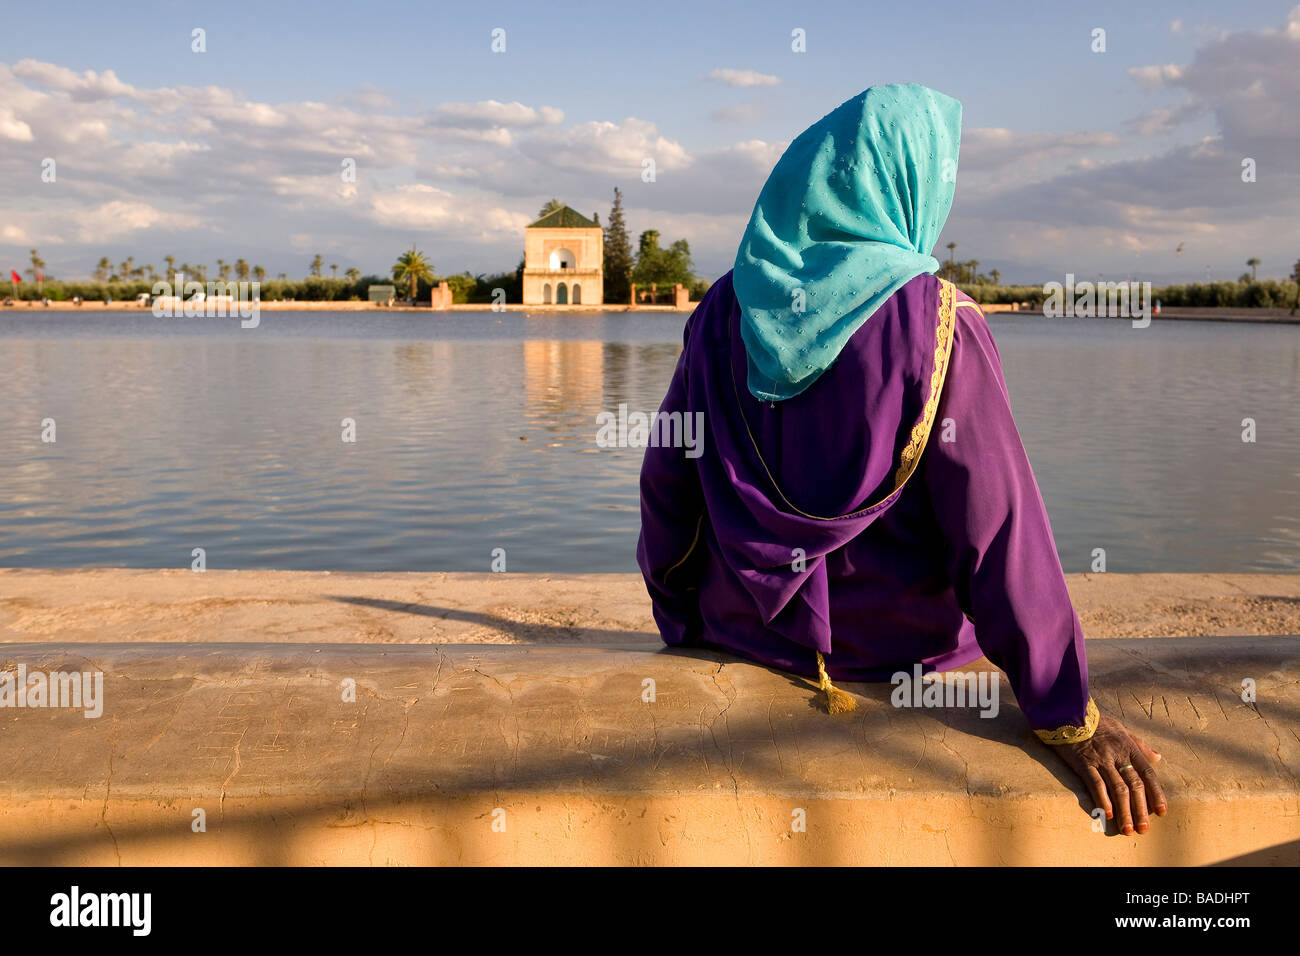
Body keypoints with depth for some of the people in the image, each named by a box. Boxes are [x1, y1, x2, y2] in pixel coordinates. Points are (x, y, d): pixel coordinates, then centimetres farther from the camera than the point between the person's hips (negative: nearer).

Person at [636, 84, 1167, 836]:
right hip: (899, 641, -3)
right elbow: (996, 521, -22)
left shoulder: (729, 309, -6)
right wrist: (1068, 715, -17)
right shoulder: (937, 323, -19)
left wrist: (682, 611, 14)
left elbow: (669, 478, -1)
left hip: (743, 626, 3)